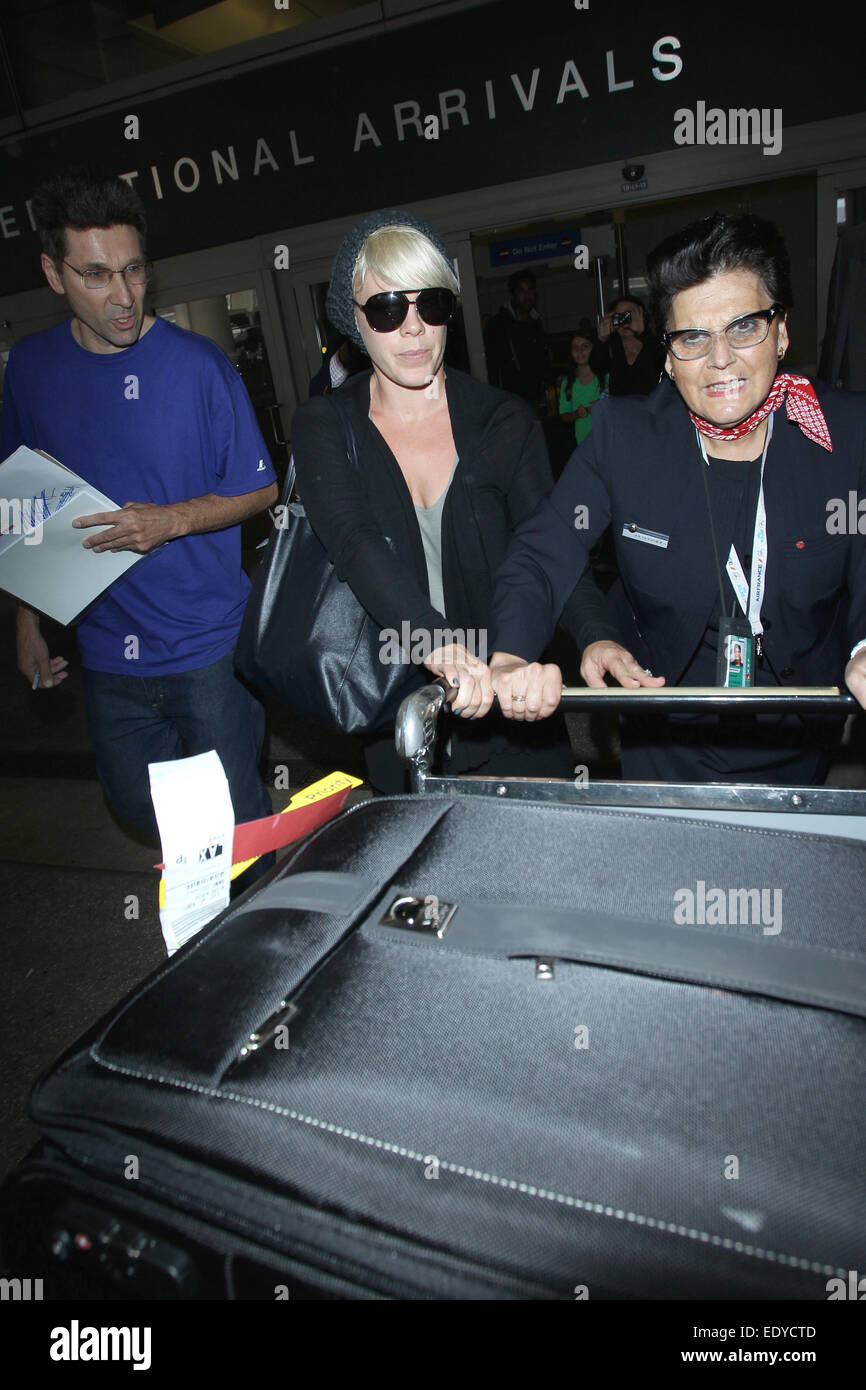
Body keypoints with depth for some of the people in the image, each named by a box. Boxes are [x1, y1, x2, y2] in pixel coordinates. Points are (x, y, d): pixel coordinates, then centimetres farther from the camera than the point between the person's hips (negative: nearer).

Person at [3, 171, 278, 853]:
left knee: (237, 822, 5)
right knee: (139, 808, 19)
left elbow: (259, 490, -4)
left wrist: (171, 521, -21)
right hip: (107, 652, 5)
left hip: (209, 648, -4)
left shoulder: (199, 364, -10)